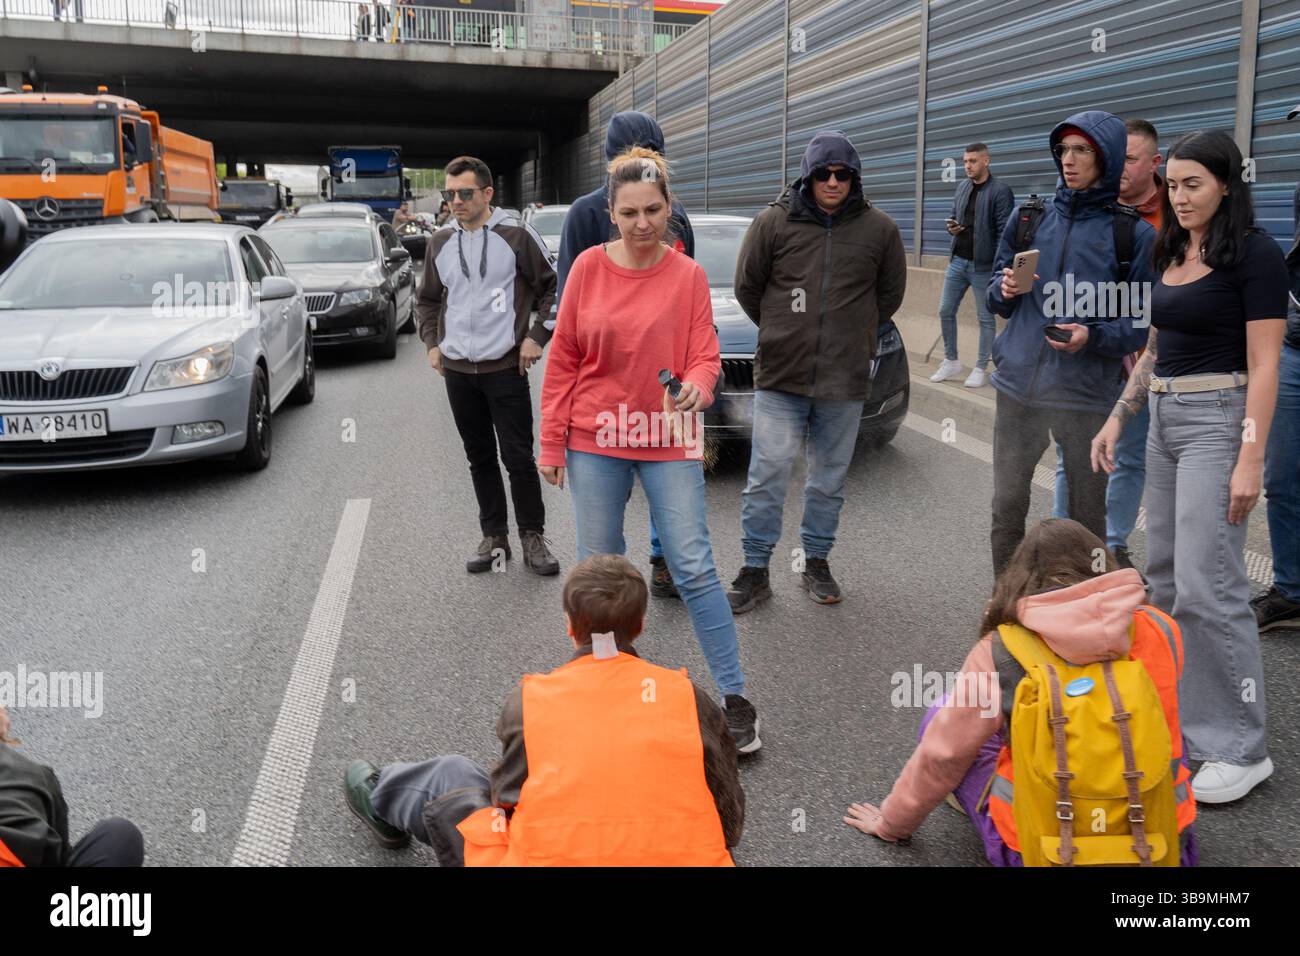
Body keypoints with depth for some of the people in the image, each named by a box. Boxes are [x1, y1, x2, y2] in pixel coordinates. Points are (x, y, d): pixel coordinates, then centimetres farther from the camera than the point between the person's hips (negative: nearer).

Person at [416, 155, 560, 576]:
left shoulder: (517, 237, -5)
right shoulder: (440, 243, 10)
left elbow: (554, 287, 0)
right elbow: (428, 300, 23)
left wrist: (537, 337, -6)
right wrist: (432, 342, 11)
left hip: (506, 368, -4)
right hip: (457, 370, 5)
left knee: (518, 457, -3)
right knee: (480, 459, 11)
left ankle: (532, 537, 10)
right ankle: (494, 537, 20)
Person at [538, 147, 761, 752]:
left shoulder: (688, 276, -2)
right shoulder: (589, 267, -1)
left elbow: (705, 356, -3)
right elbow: (563, 357, 2)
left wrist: (697, 387, -27)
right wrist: (552, 443, 1)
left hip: (669, 440, -1)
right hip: (596, 438, 1)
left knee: (694, 568, -3)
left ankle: (735, 699, 7)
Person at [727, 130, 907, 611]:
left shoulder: (878, 228, 1)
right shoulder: (774, 222, -3)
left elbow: (891, 292, 14)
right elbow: (747, 285, 7)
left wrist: (852, 334, 13)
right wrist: (781, 331, 10)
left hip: (845, 380, 2)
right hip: (780, 375, -2)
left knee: (829, 479, 12)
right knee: (767, 476, -2)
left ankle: (816, 562, 28)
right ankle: (755, 571, 9)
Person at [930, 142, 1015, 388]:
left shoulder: (1000, 190, -10)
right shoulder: (962, 186, 10)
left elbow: (1004, 232, -13)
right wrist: (952, 226, -2)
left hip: (983, 266, -7)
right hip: (957, 261, 7)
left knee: (986, 318, 5)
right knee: (945, 311, 9)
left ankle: (981, 368, 14)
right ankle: (951, 361, 23)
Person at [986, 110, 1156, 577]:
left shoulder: (1135, 232, -2)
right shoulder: (1032, 216, 9)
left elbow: (1143, 322, -3)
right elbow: (997, 291, 17)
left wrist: (1094, 336, -21)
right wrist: (1003, 289, -6)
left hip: (1086, 394, -3)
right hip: (1017, 384, 3)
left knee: (1087, 516, 7)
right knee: (1007, 505, 9)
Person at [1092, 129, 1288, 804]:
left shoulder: (1255, 254, -10)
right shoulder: (1172, 254, 13)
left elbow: (1263, 365, -15)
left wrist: (1250, 460, -20)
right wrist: (1116, 418, 14)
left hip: (1217, 420, -8)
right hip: (1164, 420, 8)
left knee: (1206, 585, -10)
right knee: (1165, 574, 12)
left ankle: (1240, 748, 1)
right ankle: (1179, 716, 24)